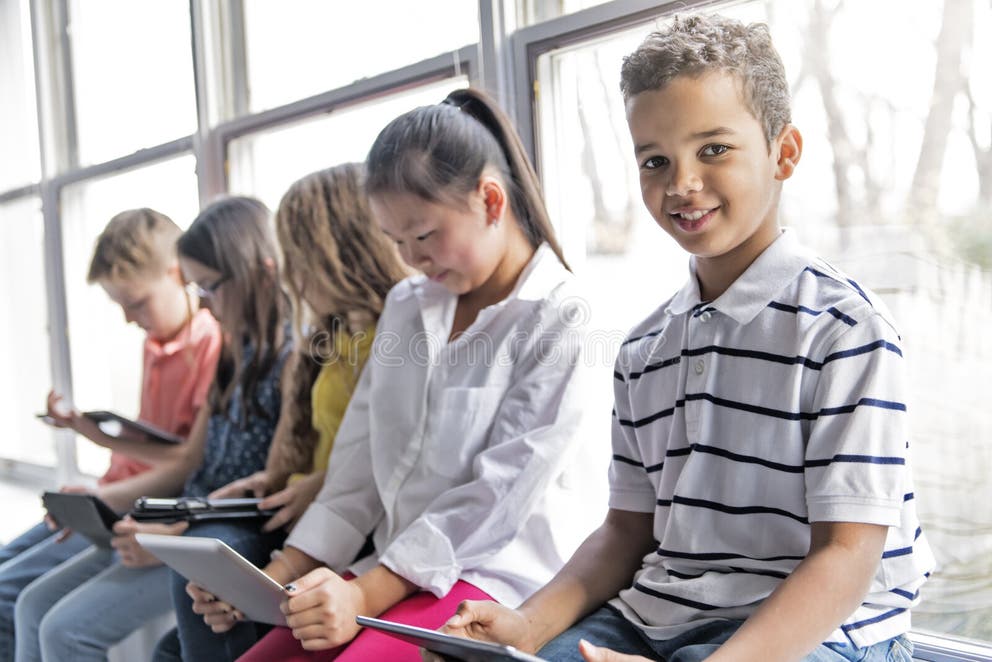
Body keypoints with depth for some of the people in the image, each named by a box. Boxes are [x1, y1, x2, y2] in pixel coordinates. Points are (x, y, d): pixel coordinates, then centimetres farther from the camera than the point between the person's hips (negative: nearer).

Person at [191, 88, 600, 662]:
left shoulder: (555, 316, -8)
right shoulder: (406, 307, 16)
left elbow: (502, 489, -15)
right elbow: (360, 463, 14)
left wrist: (368, 595, -20)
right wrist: (279, 576, 2)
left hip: (499, 571, -6)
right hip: (398, 566, 7)